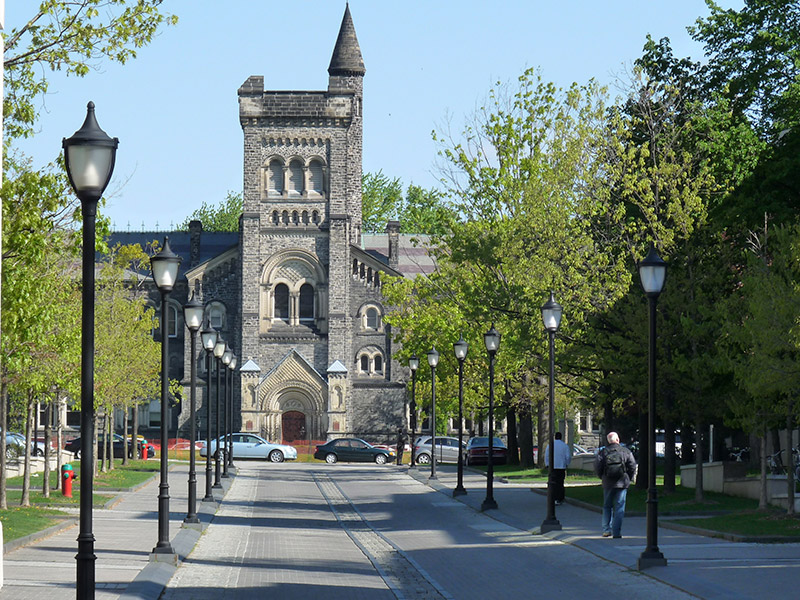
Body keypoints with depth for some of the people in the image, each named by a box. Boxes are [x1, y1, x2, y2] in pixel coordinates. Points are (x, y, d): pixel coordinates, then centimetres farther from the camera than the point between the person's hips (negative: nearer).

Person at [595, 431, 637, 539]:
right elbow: (632, 466, -3)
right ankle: (617, 532, -2)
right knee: (619, 508, 1)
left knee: (607, 507, 15)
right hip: (622, 483, -1)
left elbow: (597, 467, -3)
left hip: (608, 484, 1)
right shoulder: (626, 451, -2)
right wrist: (628, 478, 11)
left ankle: (606, 529, 9)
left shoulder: (602, 452, 0)